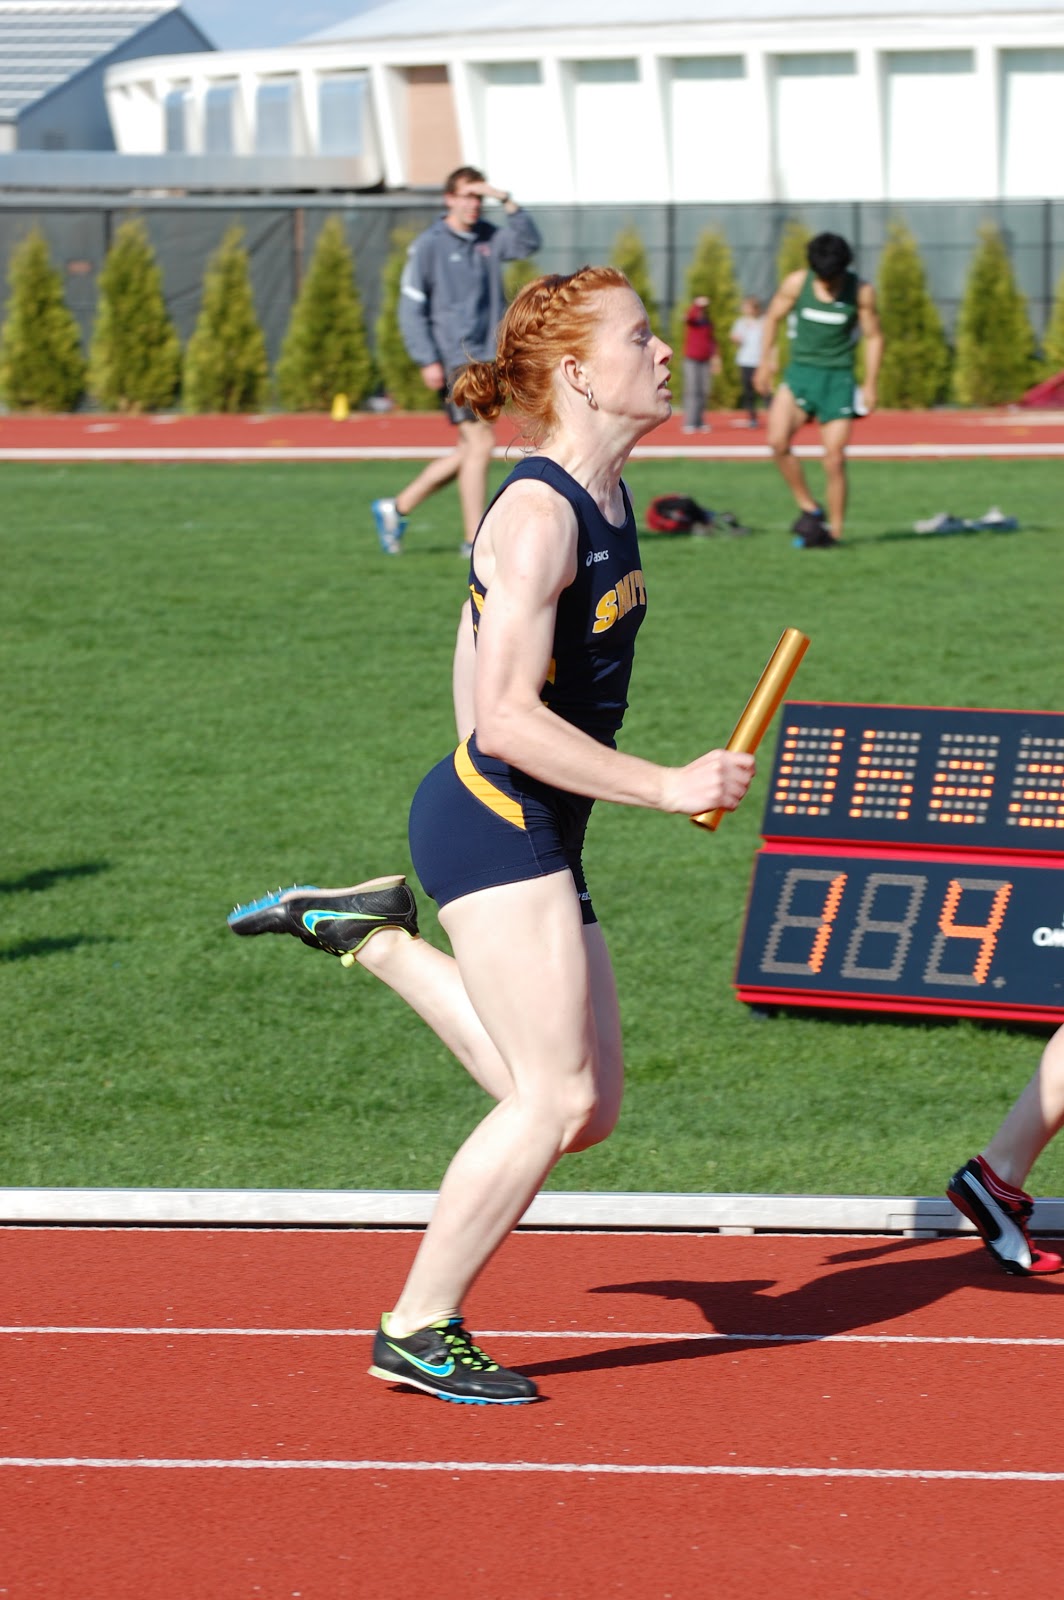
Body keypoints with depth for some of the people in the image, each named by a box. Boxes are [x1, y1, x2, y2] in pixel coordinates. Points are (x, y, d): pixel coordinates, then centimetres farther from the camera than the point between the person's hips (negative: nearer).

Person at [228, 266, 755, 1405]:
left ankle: (370, 933, 20)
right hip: (495, 826, -9)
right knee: (556, 1098, -10)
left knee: (583, 1109, 7)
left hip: (537, 839, 9)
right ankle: (420, 1332, 2)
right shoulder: (538, 515, -19)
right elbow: (509, 716, -25)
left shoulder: (601, 498, 10)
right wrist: (669, 789, -22)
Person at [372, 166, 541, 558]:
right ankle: (475, 539, -6)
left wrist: (507, 201, -10)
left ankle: (396, 509, 21)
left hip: (484, 360, 7)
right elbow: (411, 307, -7)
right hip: (452, 360, -7)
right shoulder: (429, 245, -6)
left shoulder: (488, 240, 12)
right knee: (480, 444, -12)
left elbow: (528, 243, -1)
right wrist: (427, 360, -14)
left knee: (469, 451, 10)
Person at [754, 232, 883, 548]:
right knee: (777, 441, -20)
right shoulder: (796, 284, -4)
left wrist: (870, 385, 0)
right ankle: (810, 508, -5)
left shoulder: (861, 292, -6)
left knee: (834, 458, -5)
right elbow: (773, 318, 10)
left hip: (838, 379, -1)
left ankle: (834, 530, 7)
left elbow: (873, 336, 4)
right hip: (800, 370, 1)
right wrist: (764, 362, 7)